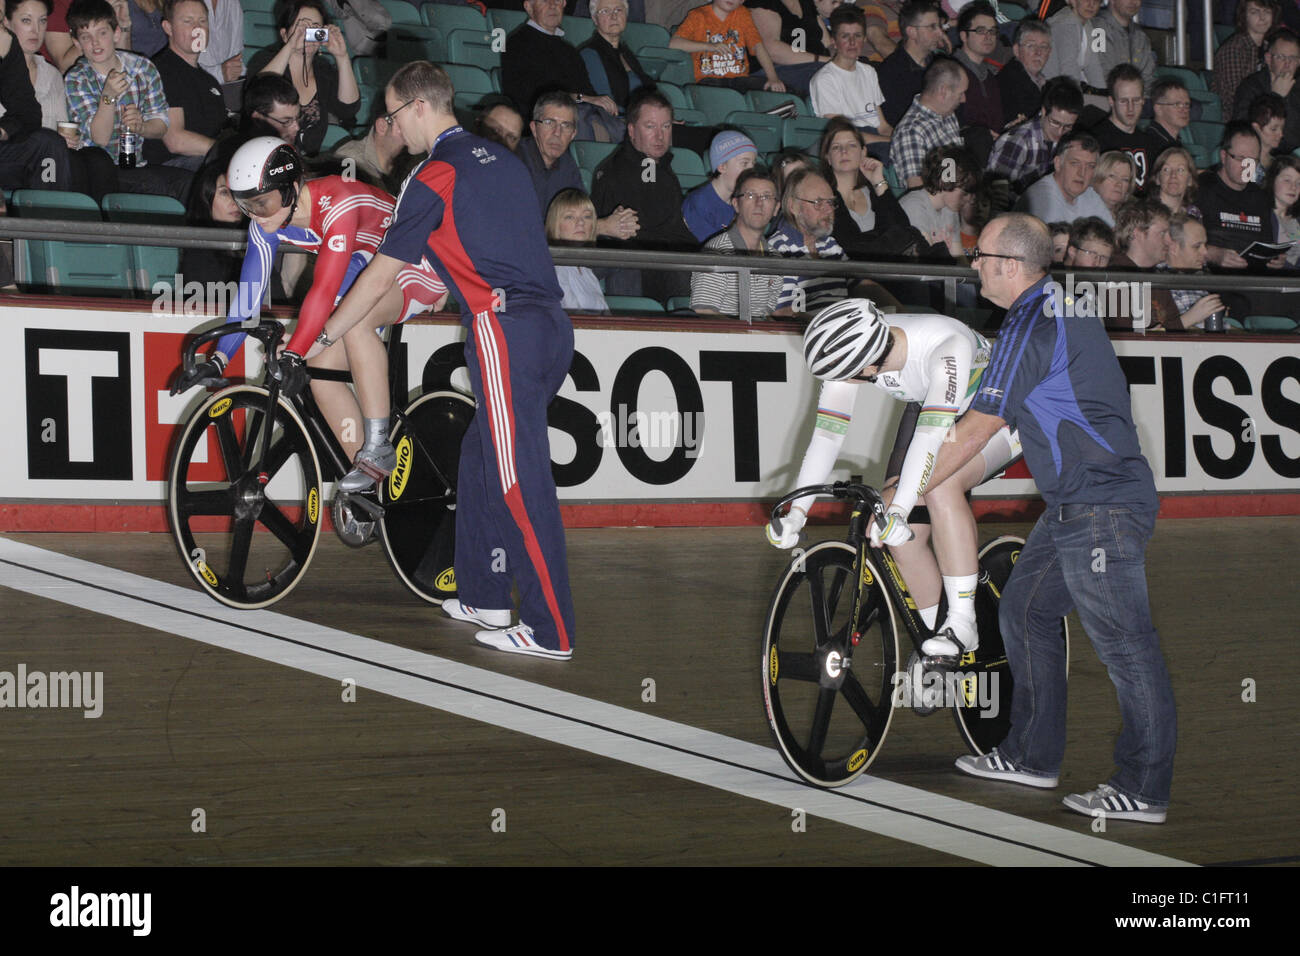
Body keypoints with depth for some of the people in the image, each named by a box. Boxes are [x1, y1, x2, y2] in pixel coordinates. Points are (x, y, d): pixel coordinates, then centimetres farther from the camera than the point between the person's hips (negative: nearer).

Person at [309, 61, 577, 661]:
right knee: (479, 462, 19)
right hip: (551, 324, 9)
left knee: (520, 481, -7)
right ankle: (484, 598, 25)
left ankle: (551, 631, -7)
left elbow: (380, 276, -1)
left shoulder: (435, 176, -5)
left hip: (504, 330, -9)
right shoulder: (499, 159, 20)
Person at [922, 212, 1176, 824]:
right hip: (1073, 504, 11)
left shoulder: (1031, 329, -18)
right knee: (1024, 611, 18)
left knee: (1125, 647, -4)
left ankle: (1144, 792, 2)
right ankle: (1032, 757, 26)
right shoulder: (1060, 305, 13)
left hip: (1100, 509, -11)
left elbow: (973, 434, -14)